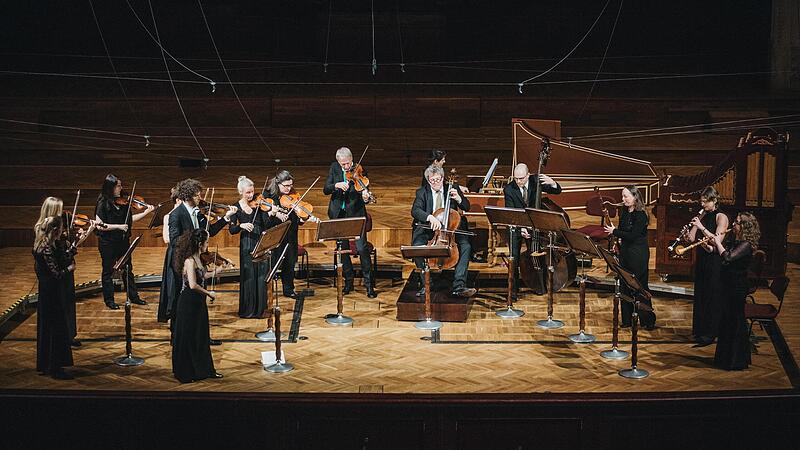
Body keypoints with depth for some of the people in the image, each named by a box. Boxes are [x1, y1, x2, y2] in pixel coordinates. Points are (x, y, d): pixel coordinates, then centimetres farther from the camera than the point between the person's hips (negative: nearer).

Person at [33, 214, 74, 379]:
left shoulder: (39, 245, 5)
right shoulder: (48, 249, -23)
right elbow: (56, 274, -24)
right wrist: (69, 268, -7)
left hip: (44, 290, 10)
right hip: (53, 293, -10)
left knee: (45, 327, 17)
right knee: (57, 329, -1)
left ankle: (44, 365, 28)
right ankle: (55, 367, 4)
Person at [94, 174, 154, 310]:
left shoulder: (122, 202, 0)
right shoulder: (103, 203, -16)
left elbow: (130, 219, 8)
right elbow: (99, 226, -19)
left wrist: (146, 212, -1)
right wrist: (118, 226, -24)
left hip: (123, 241, 6)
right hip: (107, 243, -6)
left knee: (128, 269, 15)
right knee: (108, 271, 8)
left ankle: (133, 296, 27)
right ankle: (109, 300, 19)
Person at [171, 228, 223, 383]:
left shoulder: (197, 259, 5)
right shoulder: (189, 261, -22)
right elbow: (193, 285, -28)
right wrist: (208, 293, -17)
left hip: (197, 302, 9)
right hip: (189, 302, -9)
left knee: (201, 337, 16)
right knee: (188, 338, 4)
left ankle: (205, 370, 27)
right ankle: (186, 373, 16)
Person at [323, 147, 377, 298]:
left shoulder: (359, 171, -10)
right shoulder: (334, 168, 1)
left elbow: (364, 192, -13)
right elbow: (325, 190, -4)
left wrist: (366, 198, -37)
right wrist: (336, 185, -24)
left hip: (355, 214, -4)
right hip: (338, 214, 4)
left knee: (362, 248, -10)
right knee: (342, 248, 10)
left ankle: (369, 284, 0)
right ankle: (348, 281, 25)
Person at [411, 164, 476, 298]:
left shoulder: (452, 188, 7)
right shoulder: (422, 192, 4)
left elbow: (467, 208, 8)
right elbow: (415, 211, -12)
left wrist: (458, 198, -14)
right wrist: (429, 217, -32)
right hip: (428, 230, 0)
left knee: (466, 247, -26)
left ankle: (459, 286, -27)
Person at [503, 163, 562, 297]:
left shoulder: (535, 181, -8)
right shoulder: (509, 189, -13)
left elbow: (557, 191, -4)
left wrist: (552, 182, -27)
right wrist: (520, 228, -31)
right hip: (516, 226, -1)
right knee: (514, 256, -12)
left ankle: (539, 285, 10)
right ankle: (514, 289, 0)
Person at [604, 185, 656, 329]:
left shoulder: (640, 215, -15)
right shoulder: (624, 213, 8)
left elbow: (633, 235, -21)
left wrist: (615, 231, -17)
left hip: (638, 254, -8)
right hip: (625, 251, 8)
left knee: (640, 285, -3)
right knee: (625, 285, 9)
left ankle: (648, 320, 7)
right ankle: (627, 319, 17)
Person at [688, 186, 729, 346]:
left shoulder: (721, 217, -9)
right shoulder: (701, 216, 10)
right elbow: (692, 238, 7)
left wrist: (701, 227, -24)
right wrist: (687, 234, -13)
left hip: (714, 261, -7)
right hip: (701, 258, 7)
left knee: (712, 295, -1)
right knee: (699, 294, 12)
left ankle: (710, 332, 6)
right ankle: (699, 328, 22)